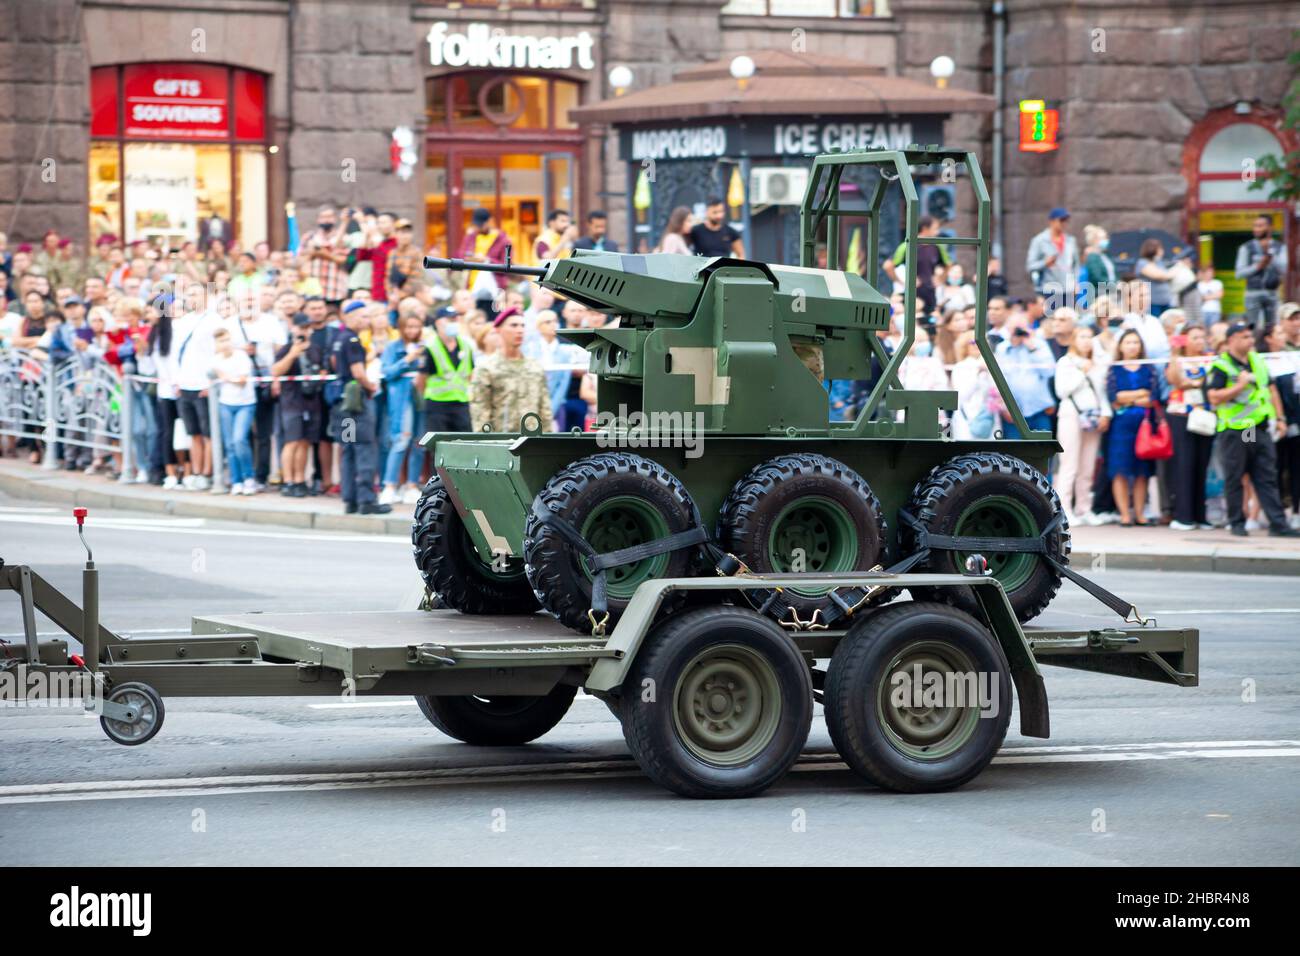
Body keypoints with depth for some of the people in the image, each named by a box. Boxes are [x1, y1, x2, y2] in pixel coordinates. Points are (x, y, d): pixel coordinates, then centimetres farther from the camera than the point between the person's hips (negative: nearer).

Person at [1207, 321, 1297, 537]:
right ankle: (1237, 523, 12)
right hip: (1234, 430, -5)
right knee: (1234, 480, 2)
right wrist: (1240, 385, -21)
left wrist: (1279, 418, 16)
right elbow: (1214, 398, -16)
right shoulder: (1220, 366, -7)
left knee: (1267, 479, 3)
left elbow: (1271, 390, 22)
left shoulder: (1257, 360, 14)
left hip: (1261, 429, 5)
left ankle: (1278, 524, 1)